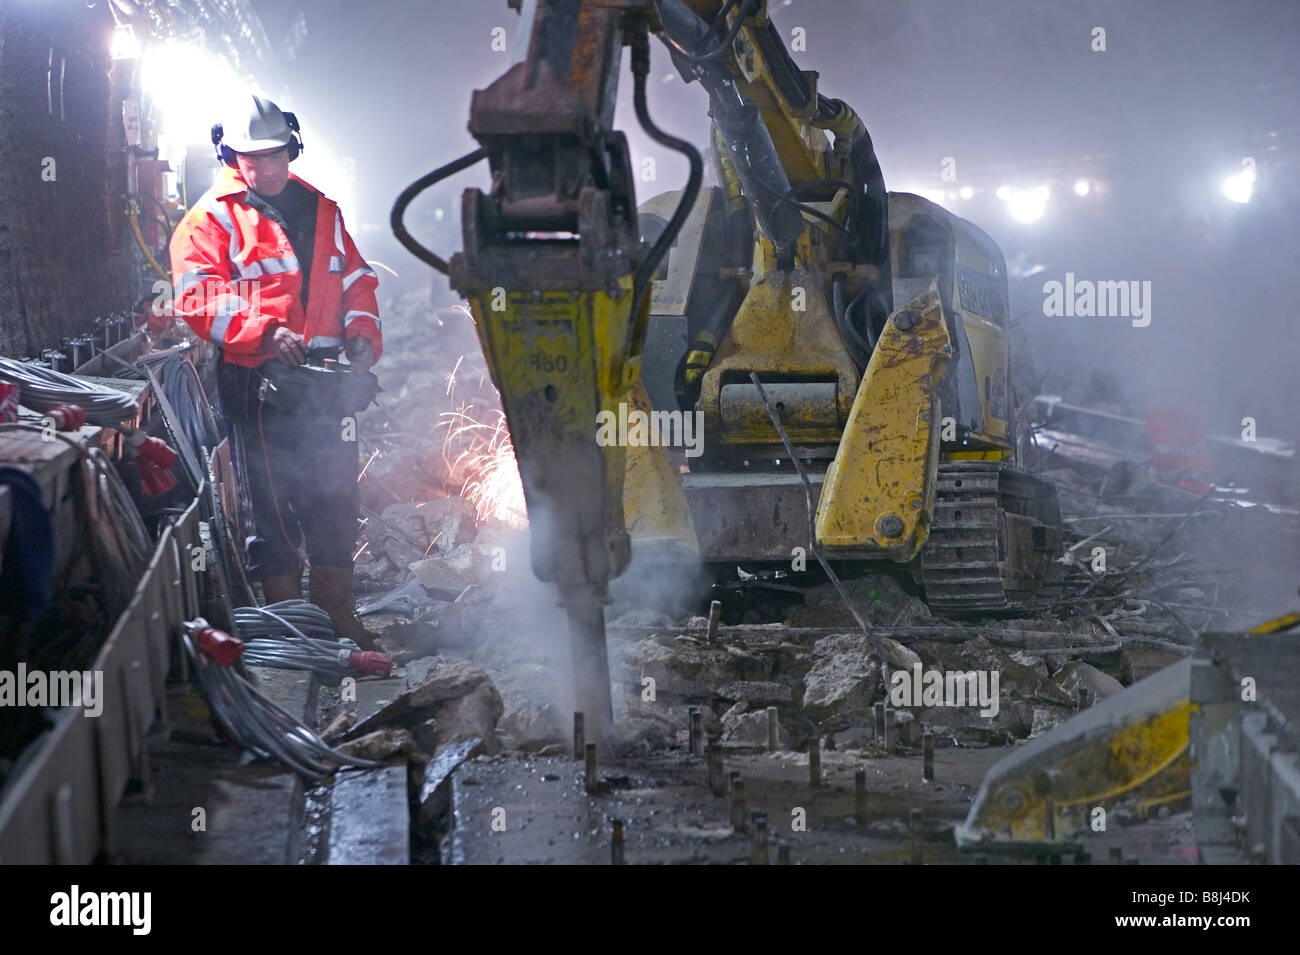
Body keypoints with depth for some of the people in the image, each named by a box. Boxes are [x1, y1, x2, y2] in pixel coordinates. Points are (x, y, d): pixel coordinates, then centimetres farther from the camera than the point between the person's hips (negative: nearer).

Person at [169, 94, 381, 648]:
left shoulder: (320, 210, 16)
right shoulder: (211, 219, -2)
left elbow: (355, 279, 21)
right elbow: (196, 297, -14)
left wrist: (362, 332, 2)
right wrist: (263, 333, -26)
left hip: (324, 378, 5)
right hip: (256, 380, -5)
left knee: (336, 497, 11)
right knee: (273, 503, 0)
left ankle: (336, 617, 24)